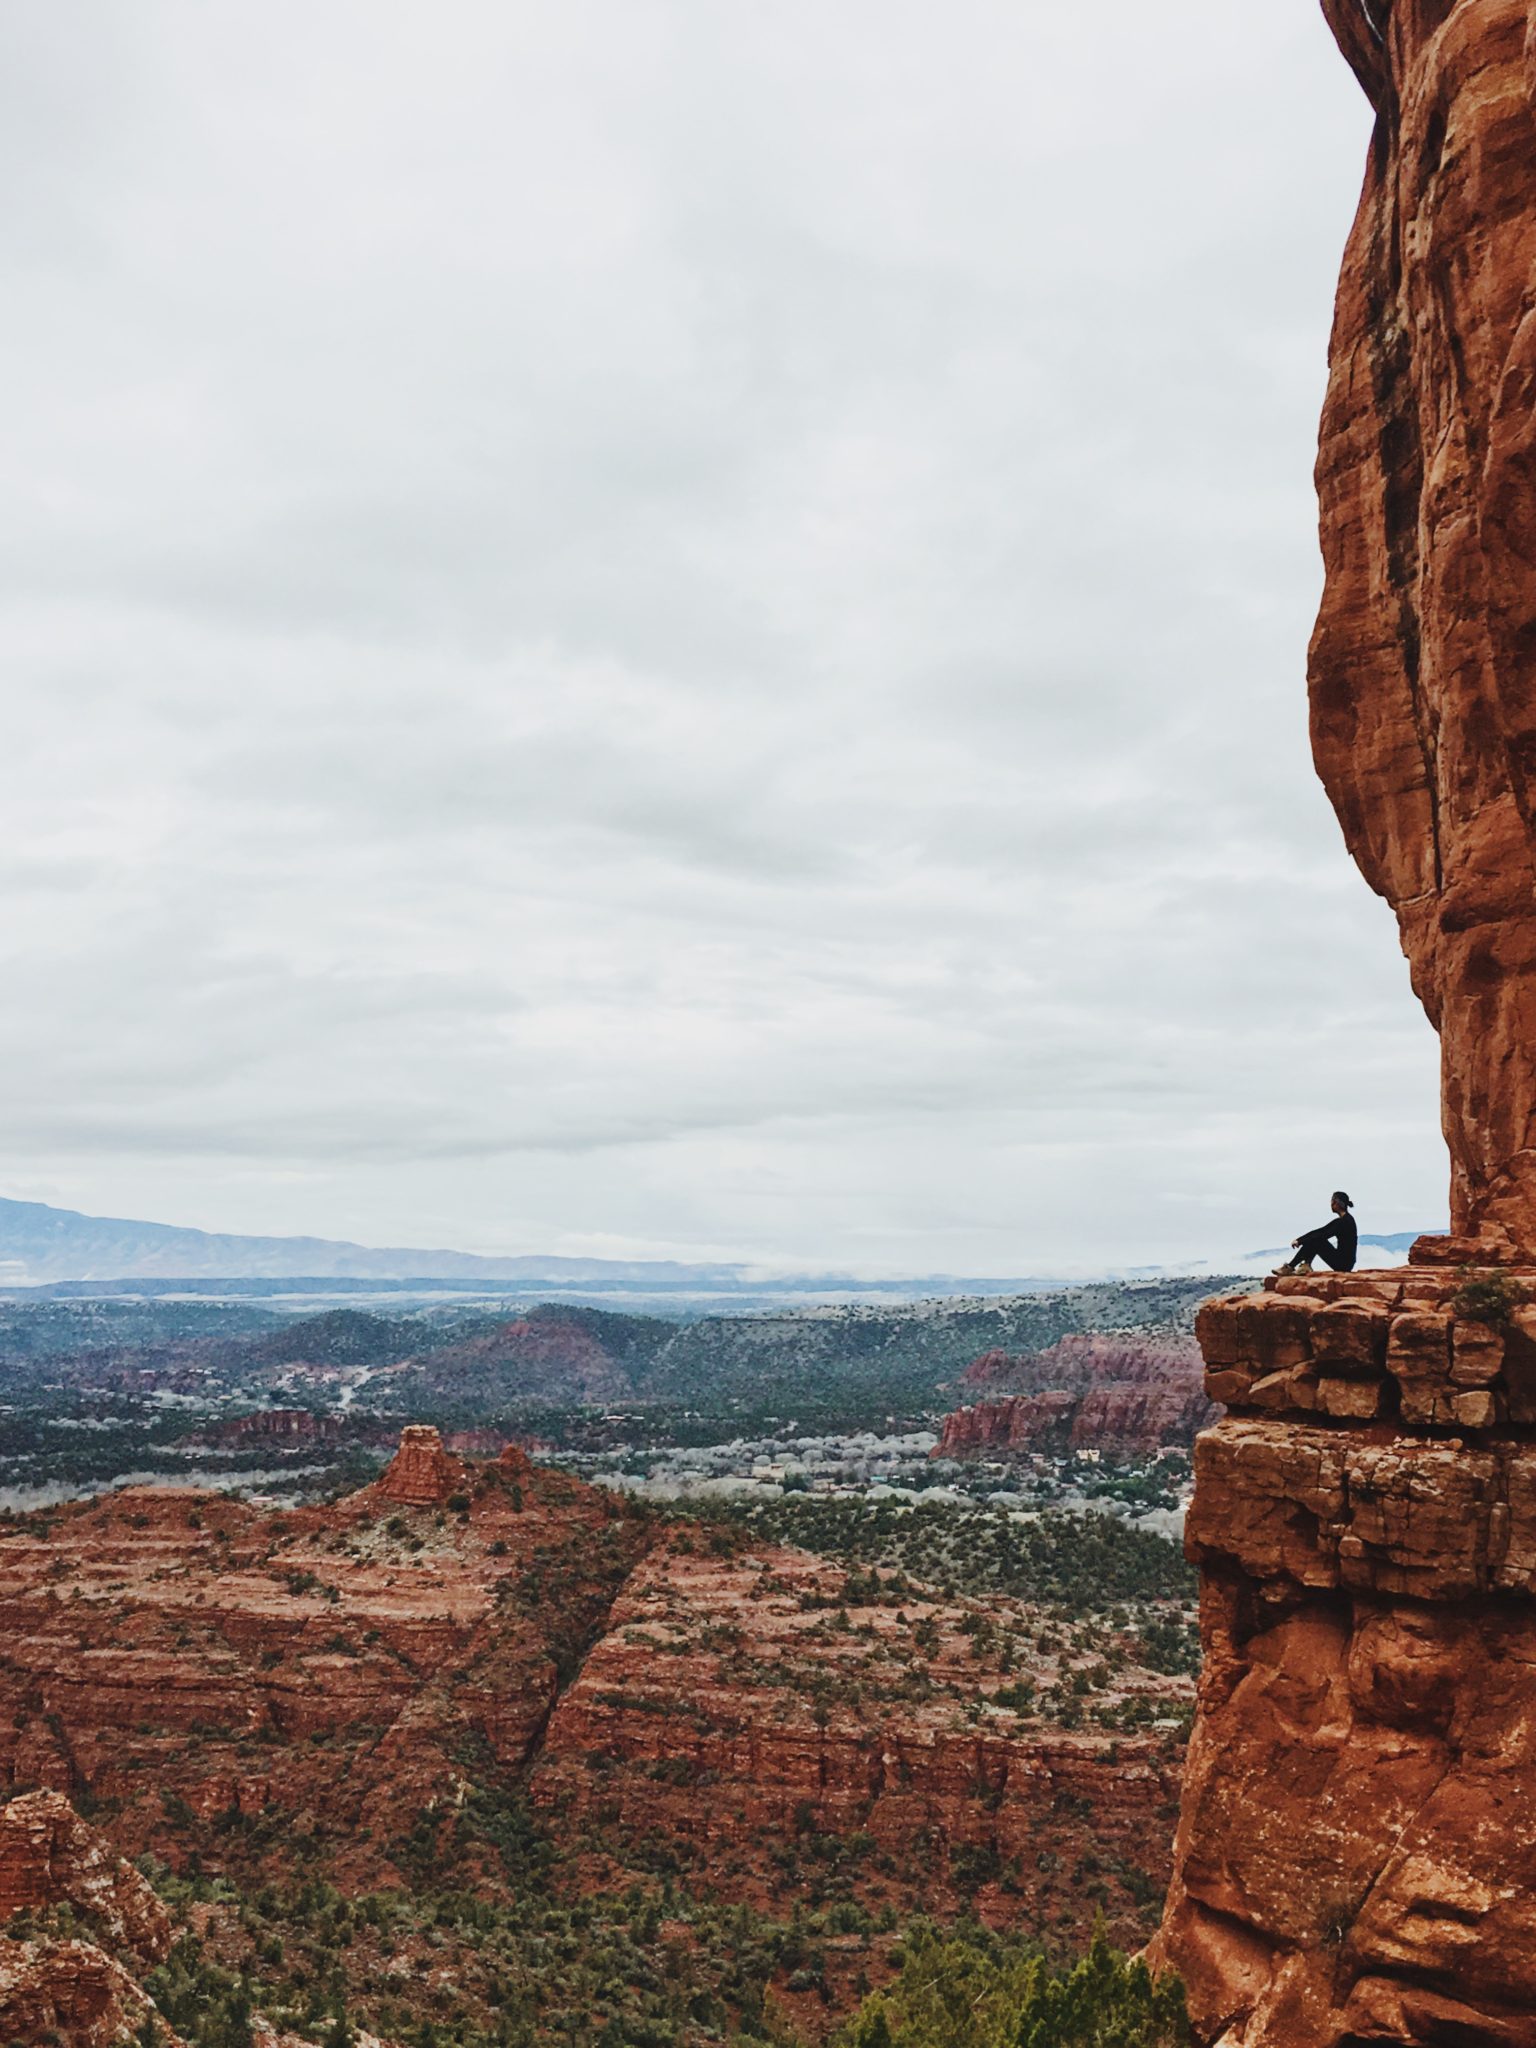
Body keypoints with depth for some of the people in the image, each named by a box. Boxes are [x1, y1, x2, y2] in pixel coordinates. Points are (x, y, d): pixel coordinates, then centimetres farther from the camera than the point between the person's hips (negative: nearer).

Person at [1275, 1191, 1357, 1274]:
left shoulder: (1346, 1220, -17)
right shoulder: (1340, 1221, 13)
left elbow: (1323, 1235, -21)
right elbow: (1319, 1231, 13)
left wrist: (1300, 1241, -15)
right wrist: (1299, 1239, 4)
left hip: (1344, 1263, -9)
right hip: (1341, 1259, 9)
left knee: (1314, 1241, -12)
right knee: (1314, 1239, 6)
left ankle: (1290, 1267, -3)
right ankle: (1306, 1265, -7)